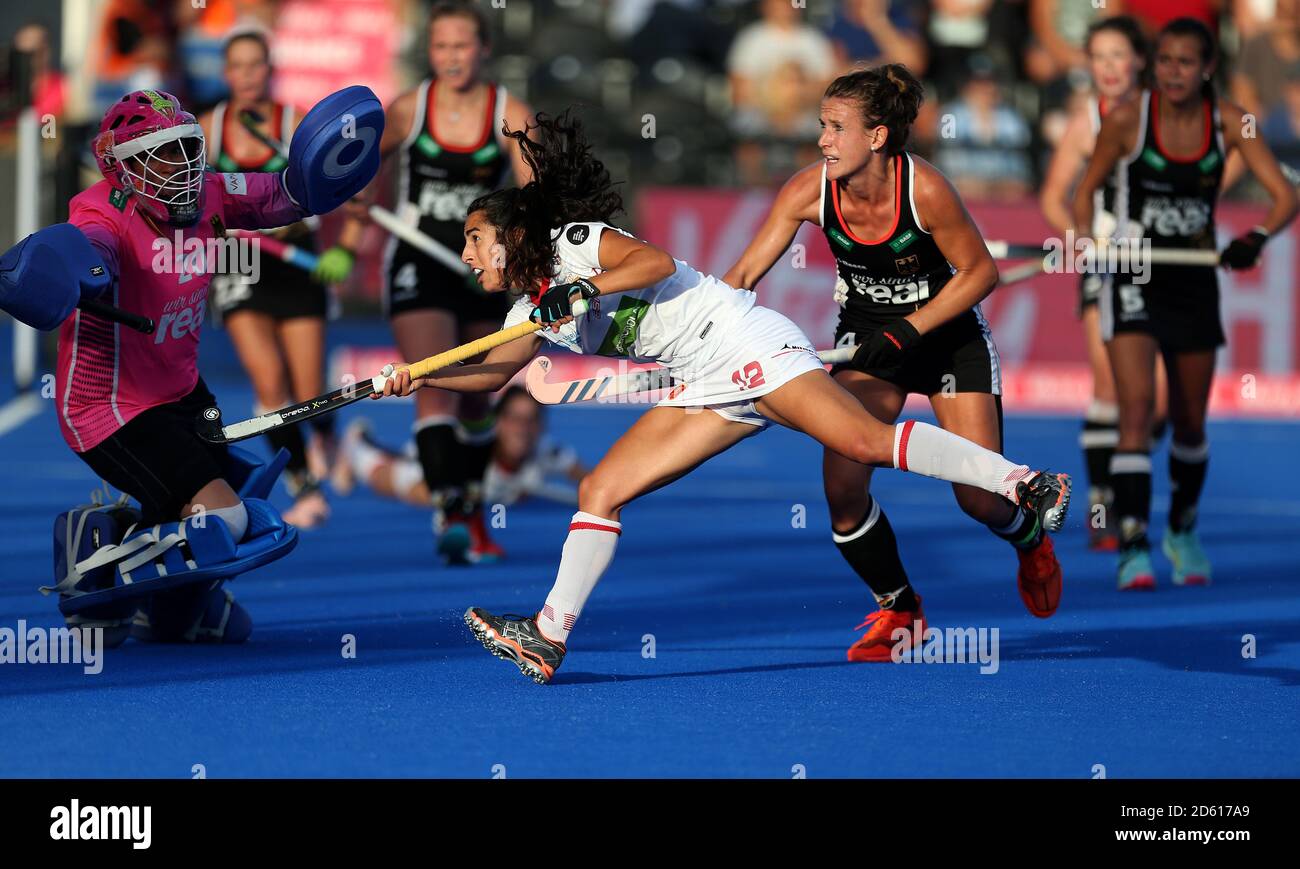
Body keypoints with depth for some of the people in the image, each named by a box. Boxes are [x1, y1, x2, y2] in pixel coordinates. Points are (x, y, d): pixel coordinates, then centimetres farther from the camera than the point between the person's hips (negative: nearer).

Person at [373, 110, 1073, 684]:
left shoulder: (573, 241, -6)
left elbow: (656, 261, -20)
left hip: (740, 341, -9)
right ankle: (547, 637, 2)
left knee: (864, 441, -25)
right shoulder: (531, 312, 19)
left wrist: (581, 290, -26)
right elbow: (490, 376, 20)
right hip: (707, 387, 9)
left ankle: (1024, 482, -27)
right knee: (599, 492, 1)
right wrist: (421, 377, 6)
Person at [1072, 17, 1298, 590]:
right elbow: (1088, 187, 3)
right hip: (1133, 280, -2)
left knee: (1190, 423, 12)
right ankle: (1133, 548, -20)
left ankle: (1183, 531, 36)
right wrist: (1082, 238, -16)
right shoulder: (1126, 121, -10)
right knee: (1137, 408, -18)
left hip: (1194, 284, 3)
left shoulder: (1229, 123, -6)